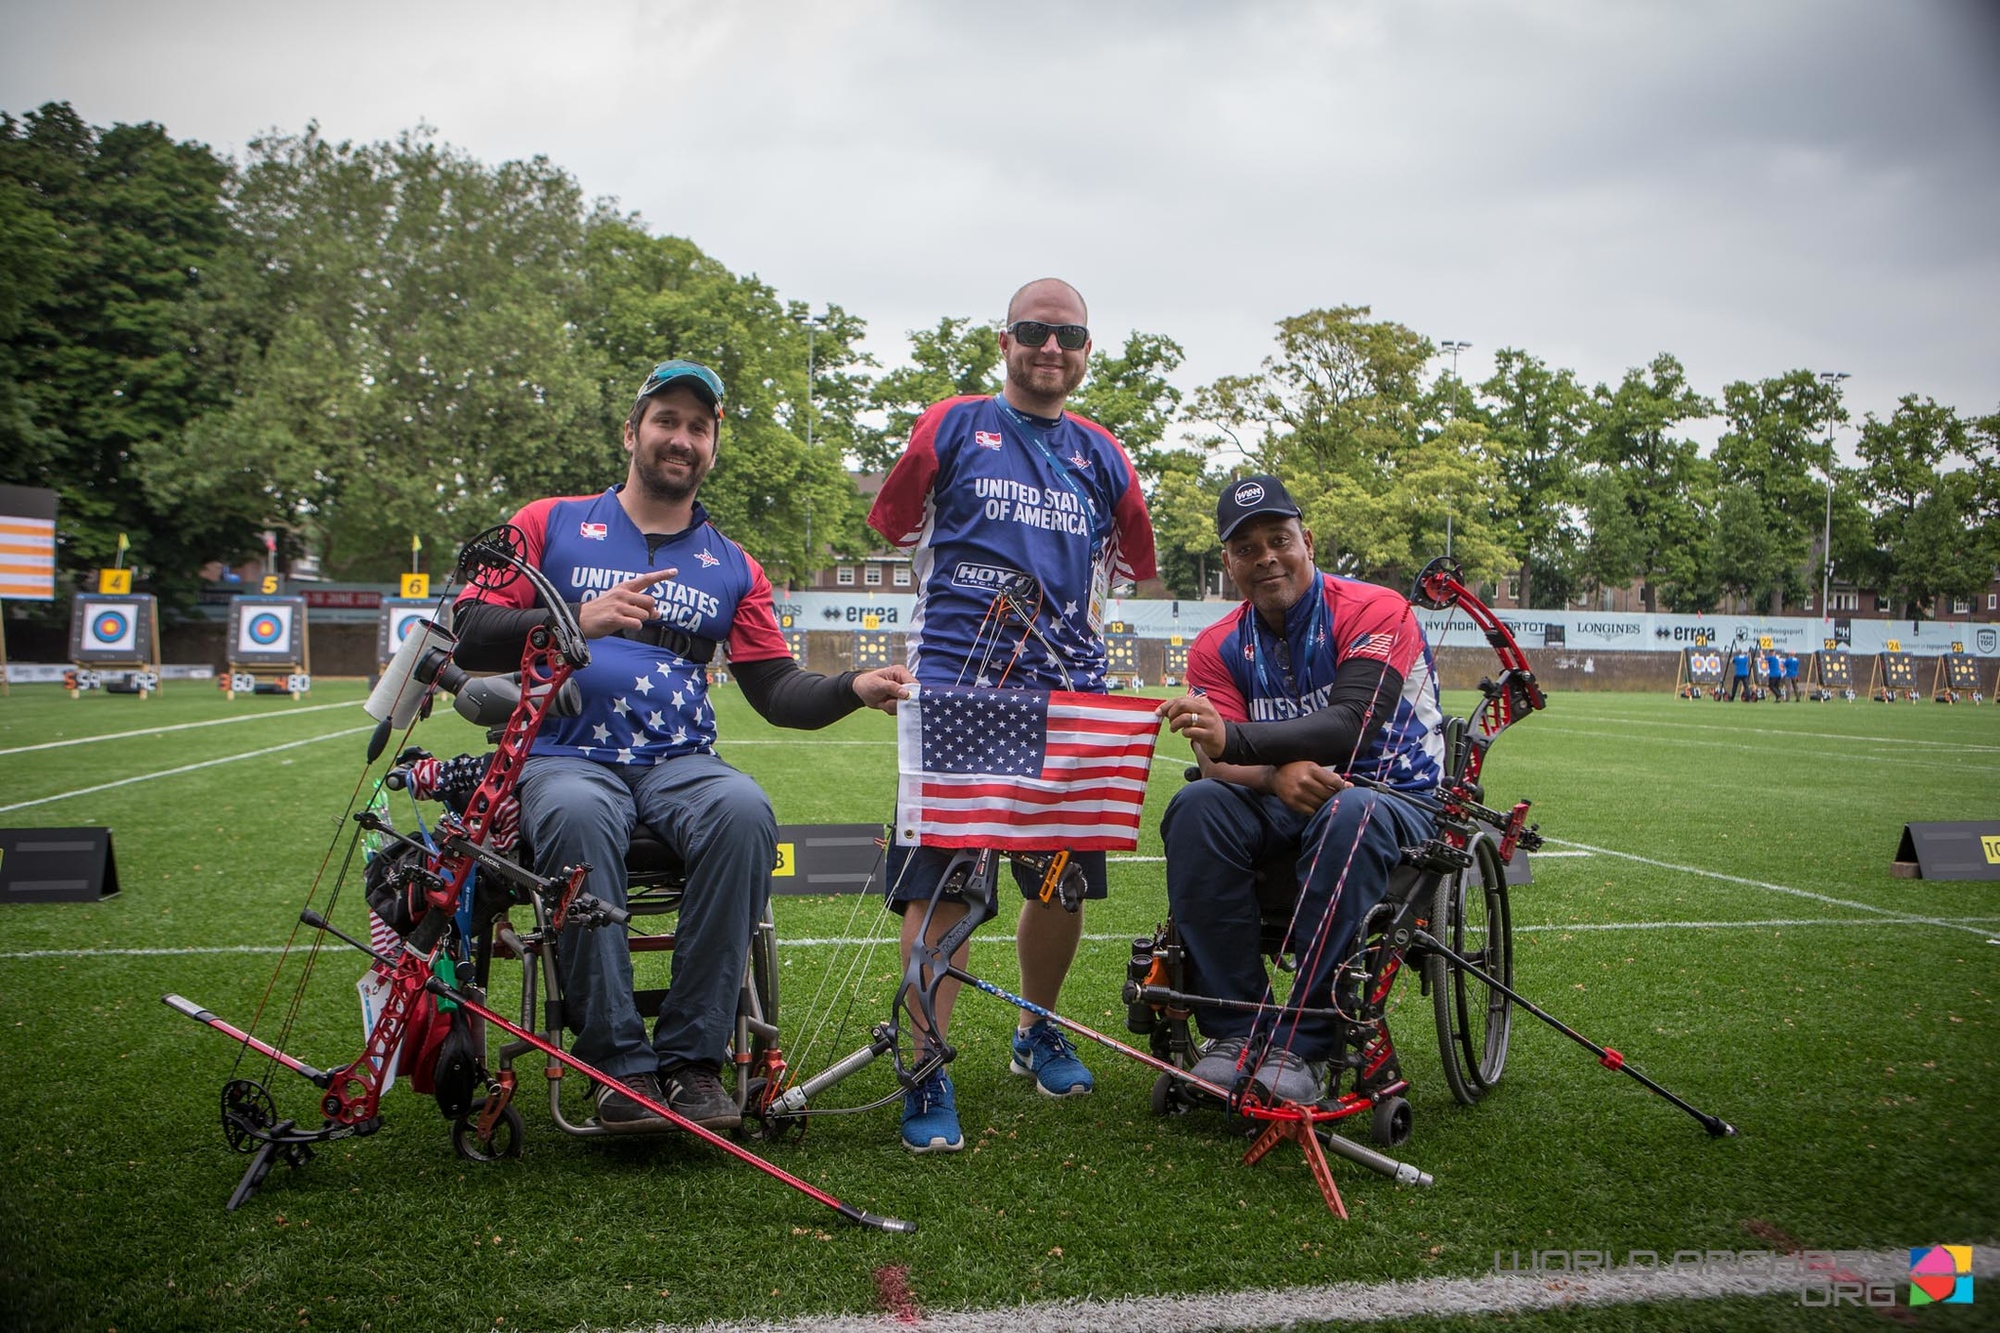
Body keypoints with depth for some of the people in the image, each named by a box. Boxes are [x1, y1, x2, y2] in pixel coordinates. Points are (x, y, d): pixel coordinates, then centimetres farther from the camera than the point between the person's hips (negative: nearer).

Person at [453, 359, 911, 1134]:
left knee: (743, 810, -34)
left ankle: (691, 1056, -27)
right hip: (568, 758, -2)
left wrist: (855, 688, -6)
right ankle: (620, 1064, -30)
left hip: (681, 765, 2)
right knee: (578, 818, -39)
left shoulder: (732, 568, 21)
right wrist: (577, 622, -12)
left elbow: (775, 689, 14)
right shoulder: (552, 526, 14)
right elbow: (470, 635, 5)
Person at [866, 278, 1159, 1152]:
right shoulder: (952, 428, 6)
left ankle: (1039, 1032, 32)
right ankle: (930, 1072, -2)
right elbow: (902, 529, 16)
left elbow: (1123, 562, 27)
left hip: (1068, 693, 4)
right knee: (940, 883, -10)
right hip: (955, 685, -3)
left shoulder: (1102, 458, 14)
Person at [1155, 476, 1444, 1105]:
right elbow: (1217, 761, -10)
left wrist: (1234, 739, -41)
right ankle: (1236, 1031, -22)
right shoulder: (1218, 647, 4)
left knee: (1348, 816, -39)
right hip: (1282, 805, 4)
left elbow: (1352, 724, -26)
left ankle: (1303, 1047, -31)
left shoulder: (1375, 611, -10)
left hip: (1397, 800, -3)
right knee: (1196, 806, -27)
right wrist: (1278, 775, -34)